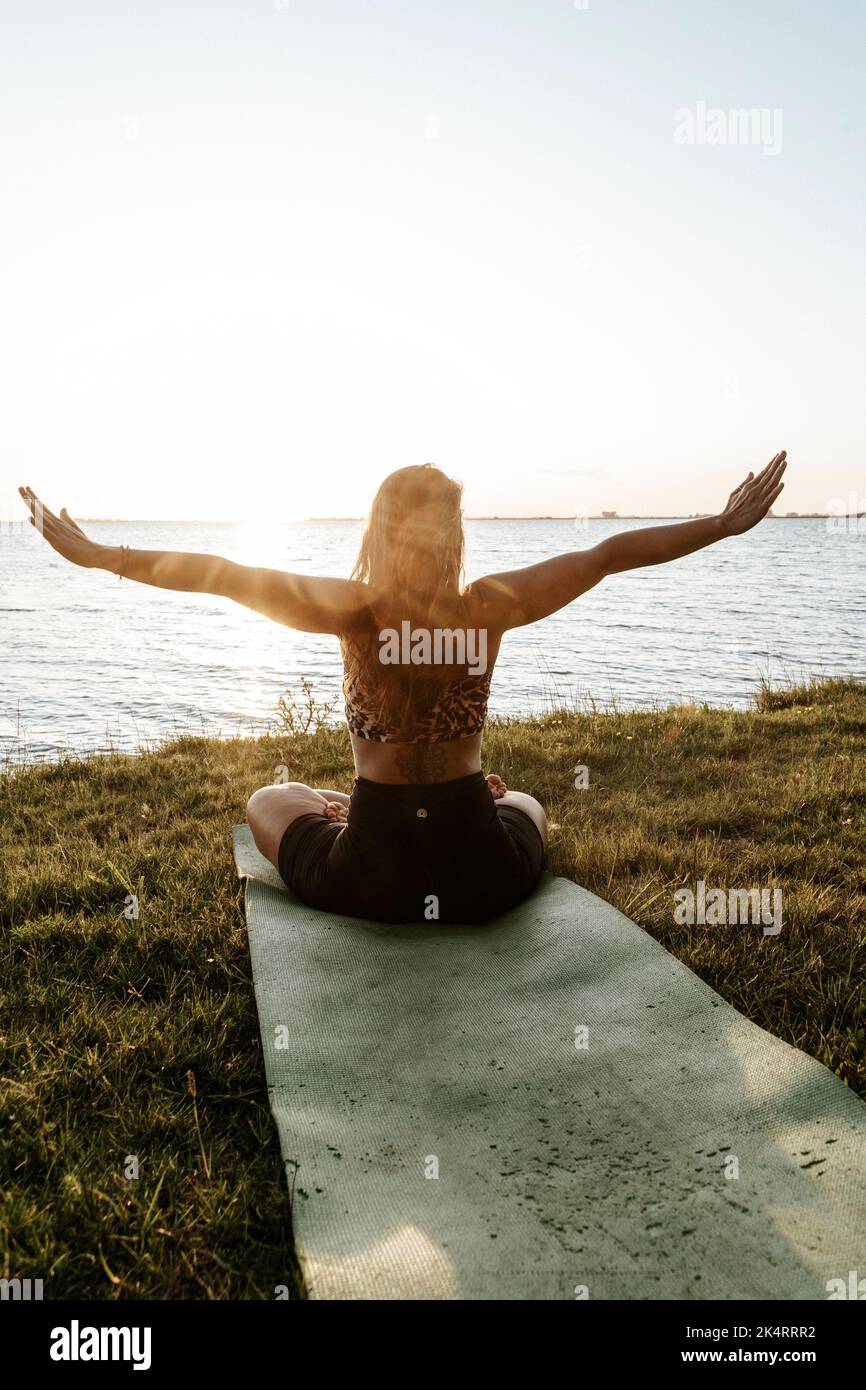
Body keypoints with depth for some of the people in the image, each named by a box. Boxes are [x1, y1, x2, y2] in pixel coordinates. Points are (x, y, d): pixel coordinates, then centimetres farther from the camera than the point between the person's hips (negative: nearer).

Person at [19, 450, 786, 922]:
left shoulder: (355, 609, -15)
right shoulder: (489, 606, -11)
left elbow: (220, 572, -15)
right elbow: (611, 553, -6)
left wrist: (94, 553, -7)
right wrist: (727, 523, 3)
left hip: (368, 880, -1)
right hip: (486, 874, 2)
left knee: (270, 799, 30)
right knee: (525, 801, 39)